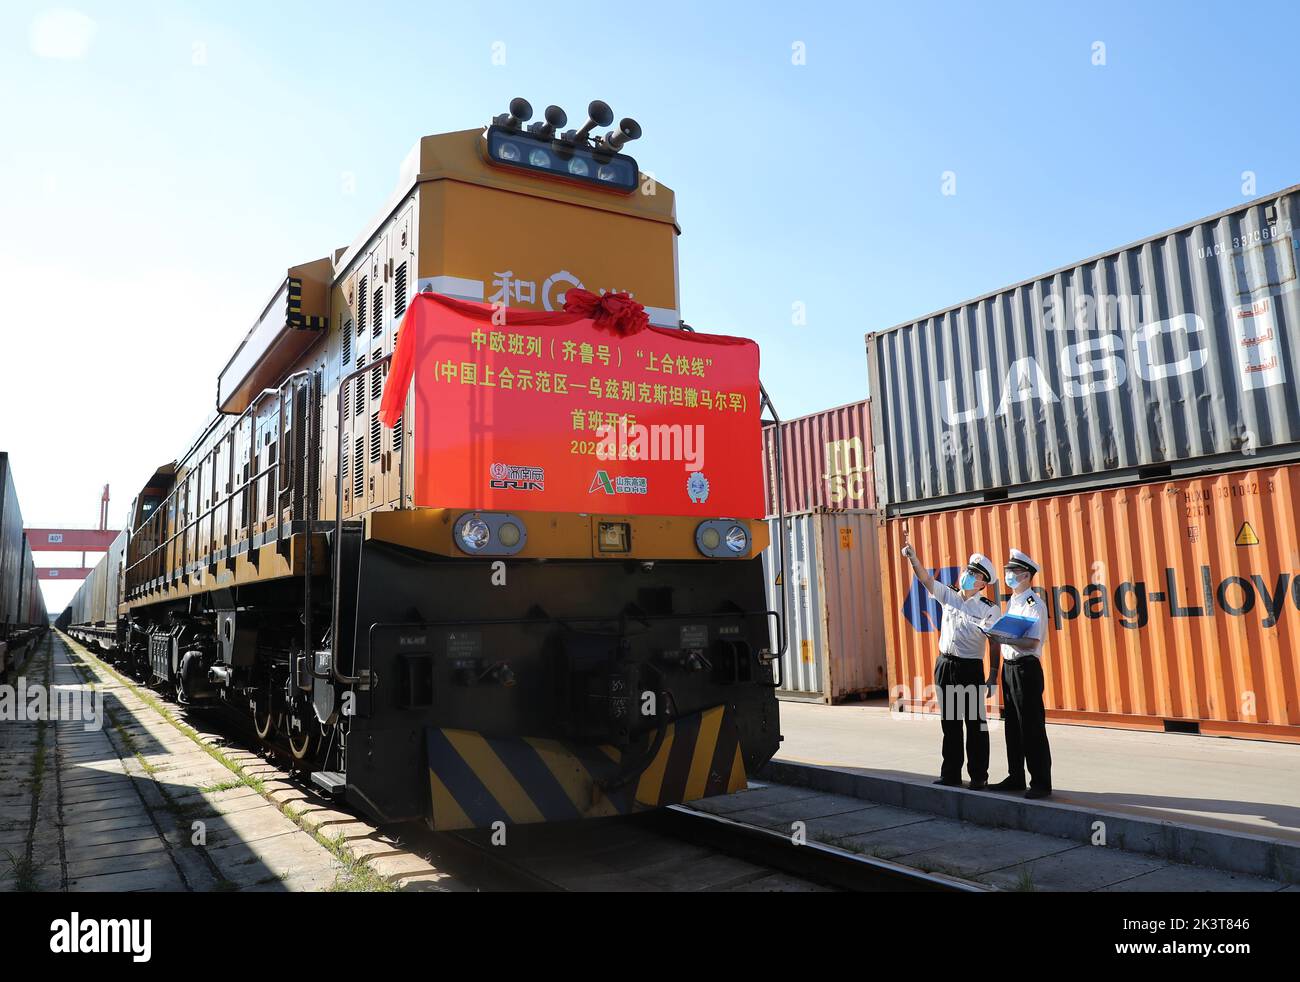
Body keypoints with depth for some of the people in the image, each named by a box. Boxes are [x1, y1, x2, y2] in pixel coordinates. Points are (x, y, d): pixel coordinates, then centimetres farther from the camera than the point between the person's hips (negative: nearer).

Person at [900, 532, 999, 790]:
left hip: (971, 668, -5)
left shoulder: (988, 609, -5)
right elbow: (925, 578, -1)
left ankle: (979, 776, 12)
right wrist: (912, 554, -14)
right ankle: (951, 774, 20)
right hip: (945, 665, 5)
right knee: (950, 722, 11)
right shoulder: (948, 595, 7)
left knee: (975, 723, 1)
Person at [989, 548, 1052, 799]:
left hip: (1026, 668, -9)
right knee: (1012, 726, 14)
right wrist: (995, 671, 17)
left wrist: (1004, 638, -32)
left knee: (1032, 727, -4)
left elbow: (1032, 643, -21)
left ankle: (1041, 782, 4)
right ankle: (1015, 777, 25)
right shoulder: (1011, 603, 15)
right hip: (1010, 667, 9)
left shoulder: (1034, 604, -12)